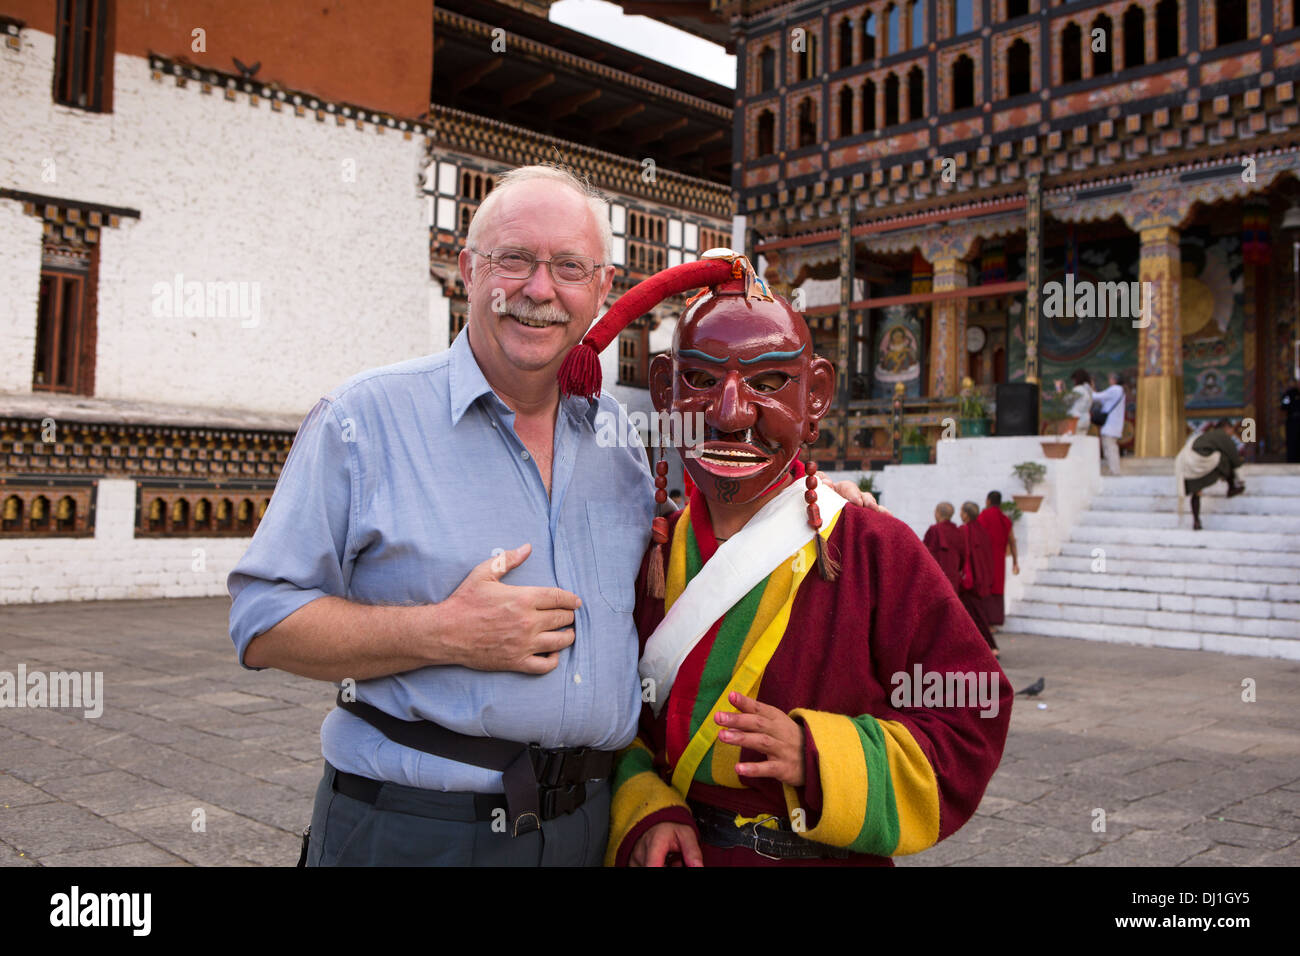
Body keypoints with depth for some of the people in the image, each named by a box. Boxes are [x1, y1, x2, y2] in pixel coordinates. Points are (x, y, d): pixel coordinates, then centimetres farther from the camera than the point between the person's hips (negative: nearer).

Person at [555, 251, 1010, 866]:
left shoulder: (878, 552, -14)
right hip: (670, 851, 2)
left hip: (829, 856, -2)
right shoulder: (647, 554, -5)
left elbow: (967, 725, -13)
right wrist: (644, 813, -14)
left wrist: (816, 754, -25)